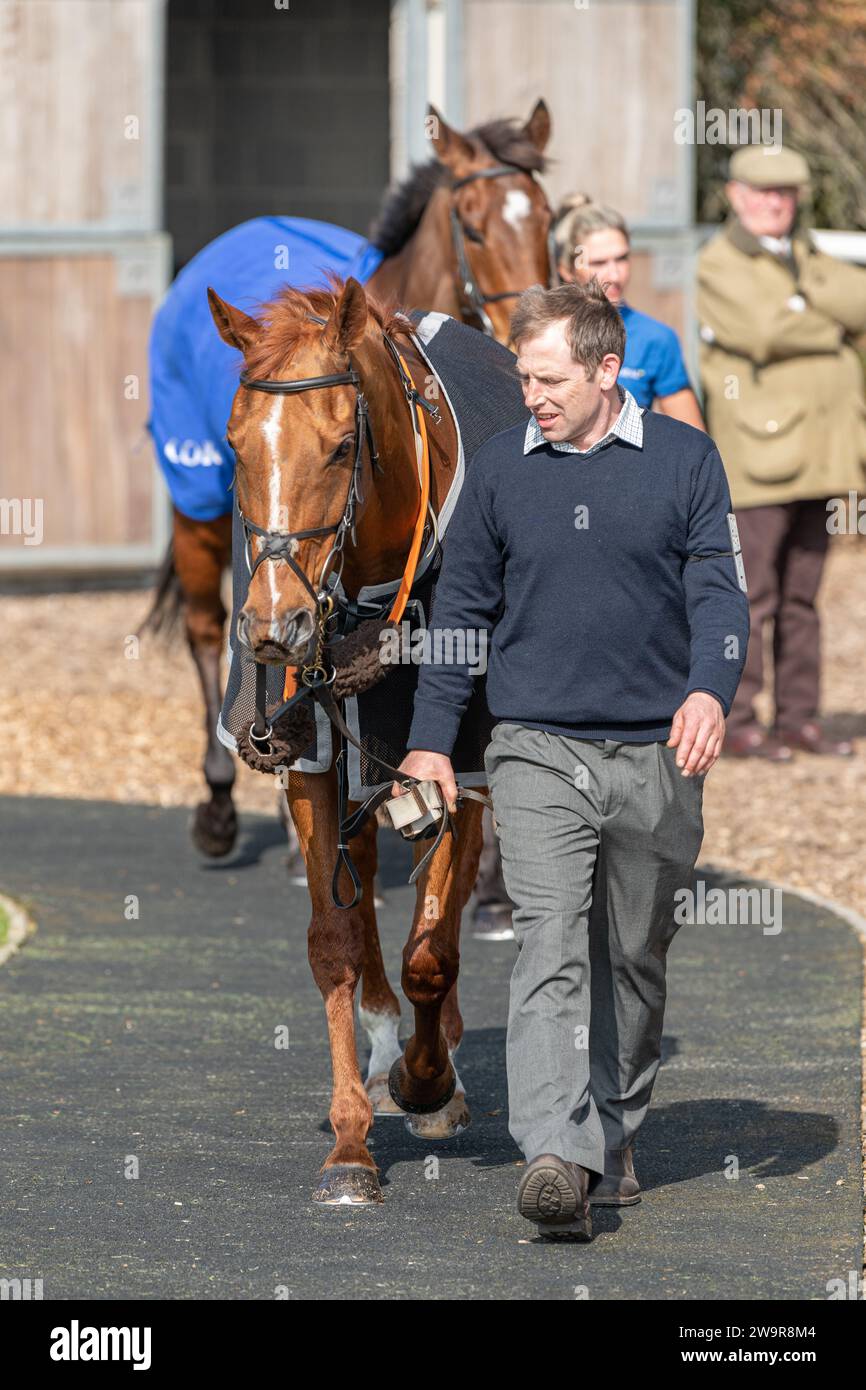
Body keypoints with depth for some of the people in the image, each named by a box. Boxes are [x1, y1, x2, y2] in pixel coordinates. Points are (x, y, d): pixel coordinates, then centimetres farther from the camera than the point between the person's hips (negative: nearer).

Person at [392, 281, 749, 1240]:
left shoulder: (684, 460, 3)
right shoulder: (500, 469, 7)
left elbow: (718, 587, -1)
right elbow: (462, 607, 14)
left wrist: (708, 690, -20)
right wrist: (430, 739, 10)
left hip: (654, 760, 1)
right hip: (537, 754, -1)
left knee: (634, 960, 11)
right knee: (549, 946, -16)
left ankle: (612, 1136, 27)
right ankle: (557, 1157, -26)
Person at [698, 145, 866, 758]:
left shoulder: (806, 257, 19)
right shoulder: (719, 264, -3)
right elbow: (765, 331, -18)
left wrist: (806, 288, -11)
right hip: (759, 450, -6)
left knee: (802, 597, 8)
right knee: (753, 594, -8)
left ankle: (799, 717, 11)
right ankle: (737, 722, -3)